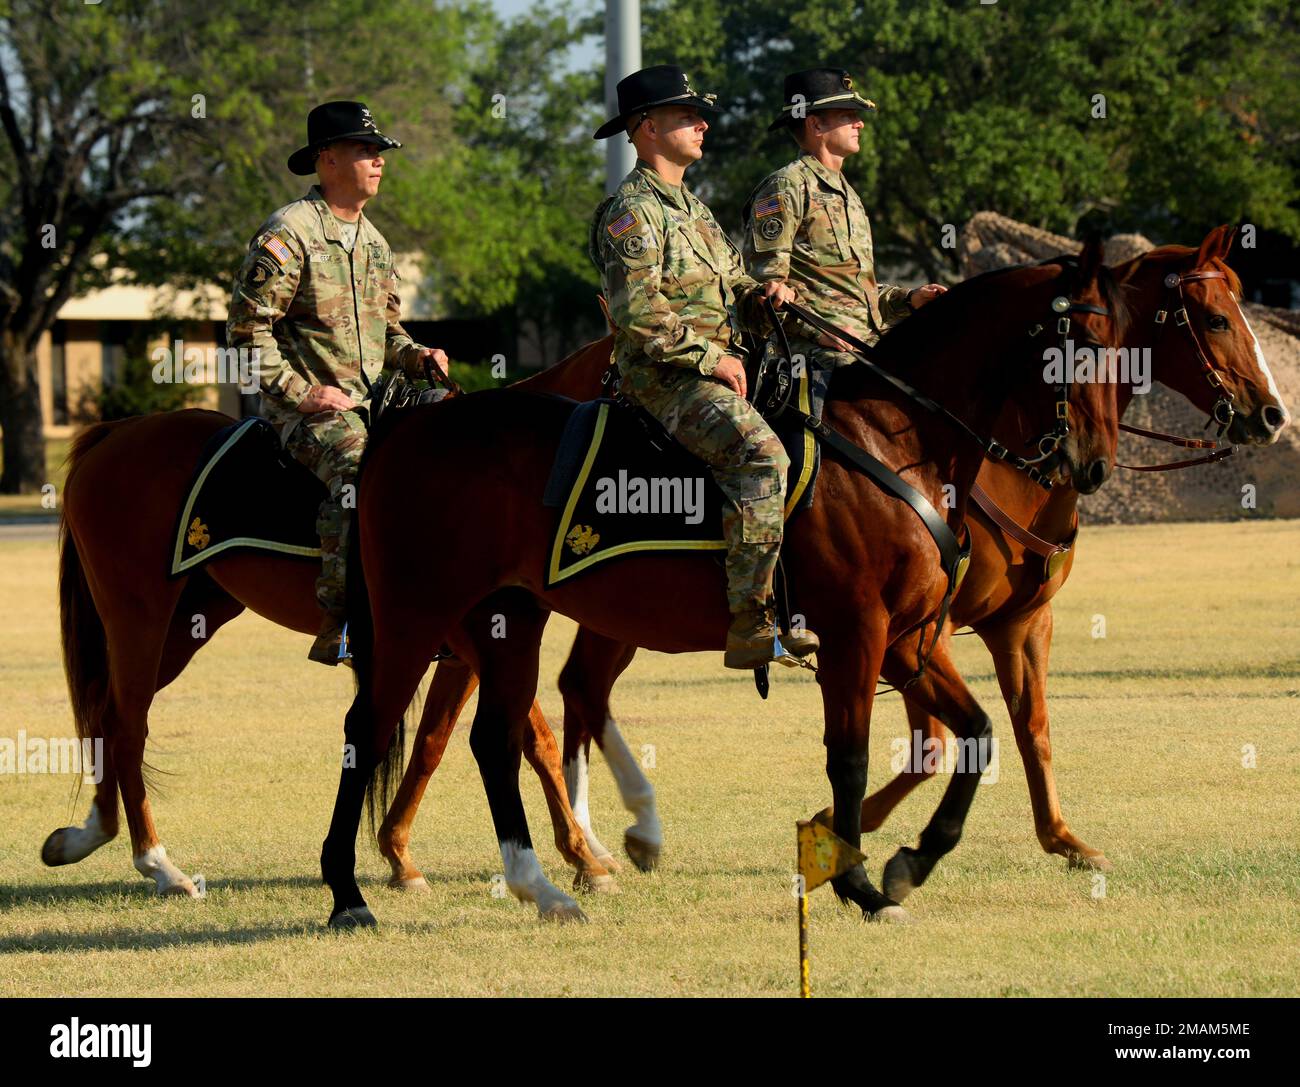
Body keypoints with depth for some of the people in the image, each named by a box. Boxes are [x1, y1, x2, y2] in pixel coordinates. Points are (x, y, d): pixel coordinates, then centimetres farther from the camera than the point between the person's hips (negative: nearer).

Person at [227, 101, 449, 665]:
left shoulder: (371, 239, 19)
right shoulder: (288, 233, -8)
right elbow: (247, 328, -11)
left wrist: (416, 356, 6)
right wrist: (298, 392, -15)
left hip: (367, 400, 8)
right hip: (304, 404, -8)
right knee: (359, 471, -34)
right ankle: (338, 622, -35)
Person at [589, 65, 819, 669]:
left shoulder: (691, 208, 23)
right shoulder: (633, 211, -8)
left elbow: (731, 293, 27)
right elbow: (639, 313, -19)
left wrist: (765, 296, 4)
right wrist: (709, 357, -17)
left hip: (715, 374, 10)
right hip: (664, 381, -10)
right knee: (761, 454, -32)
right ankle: (751, 621, -36)